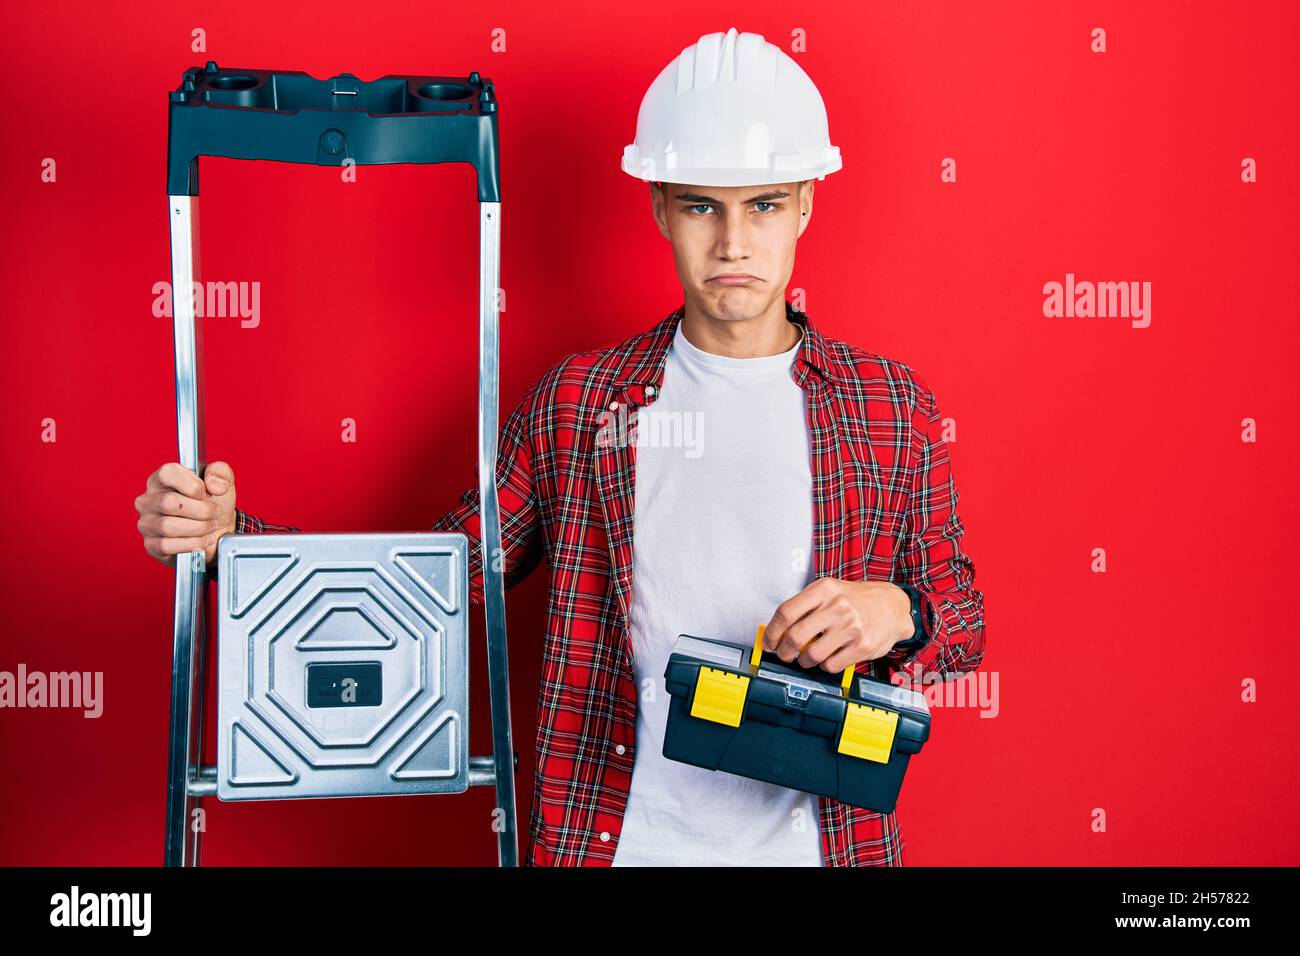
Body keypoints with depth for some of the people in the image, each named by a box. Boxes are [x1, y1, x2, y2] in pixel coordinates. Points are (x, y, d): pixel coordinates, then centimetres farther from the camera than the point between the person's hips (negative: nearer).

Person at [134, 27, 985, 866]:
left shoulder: (894, 404, -1)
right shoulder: (573, 403, 0)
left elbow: (963, 615, 5)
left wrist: (895, 611, -17)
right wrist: (231, 539, -11)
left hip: (823, 839, 0)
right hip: (612, 837, 0)